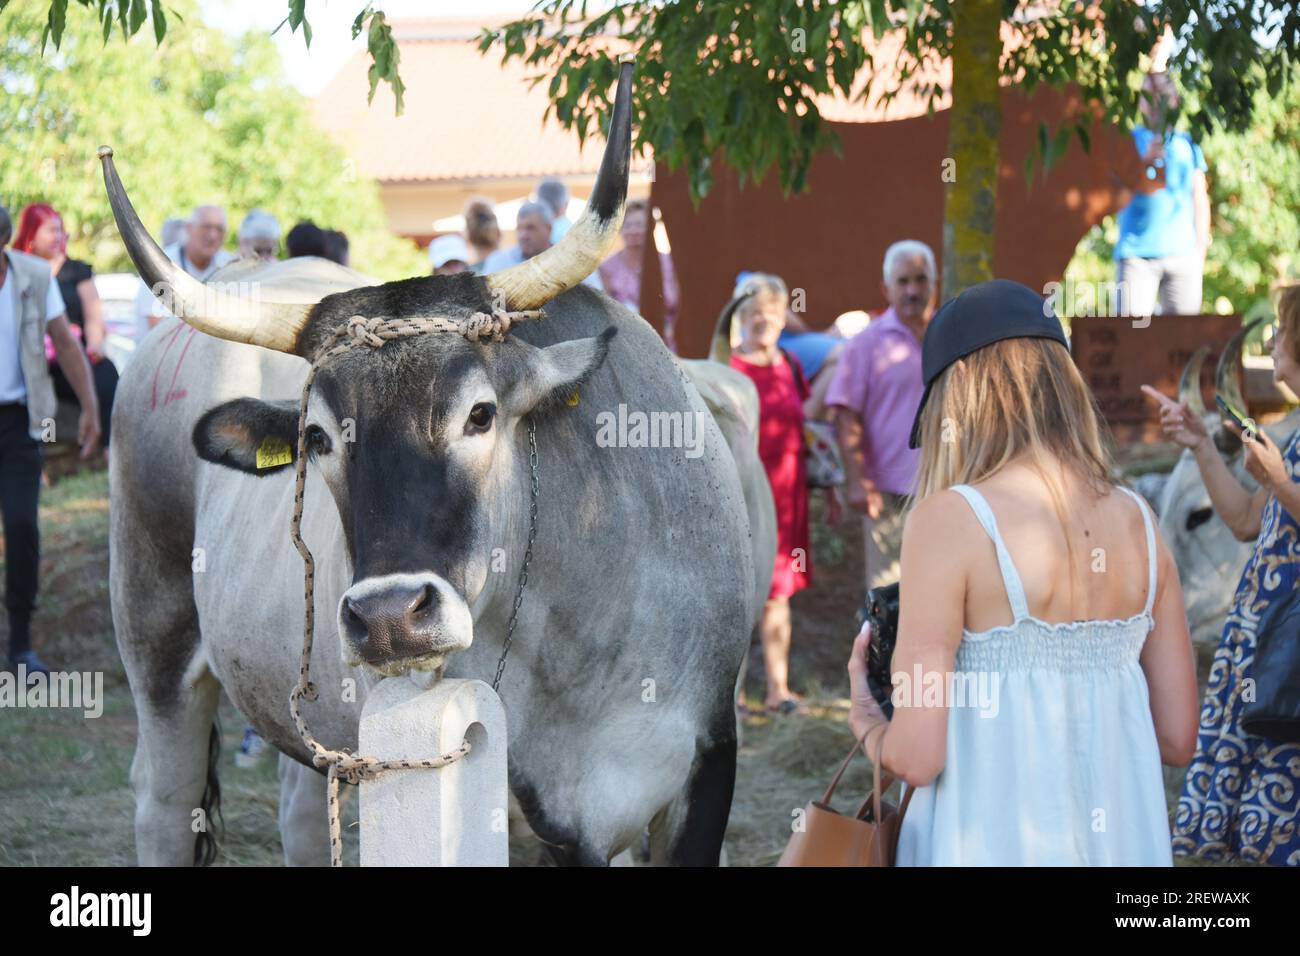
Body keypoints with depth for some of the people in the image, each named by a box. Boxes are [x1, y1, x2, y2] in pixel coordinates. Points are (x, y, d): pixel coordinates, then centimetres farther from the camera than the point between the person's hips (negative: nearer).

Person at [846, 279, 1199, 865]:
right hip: (1125, 840, 5)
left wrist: (866, 724, 7)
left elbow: (915, 757, -15)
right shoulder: (1138, 522, 3)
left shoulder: (949, 520, -12)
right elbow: (1177, 739, 7)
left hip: (997, 843, -5)